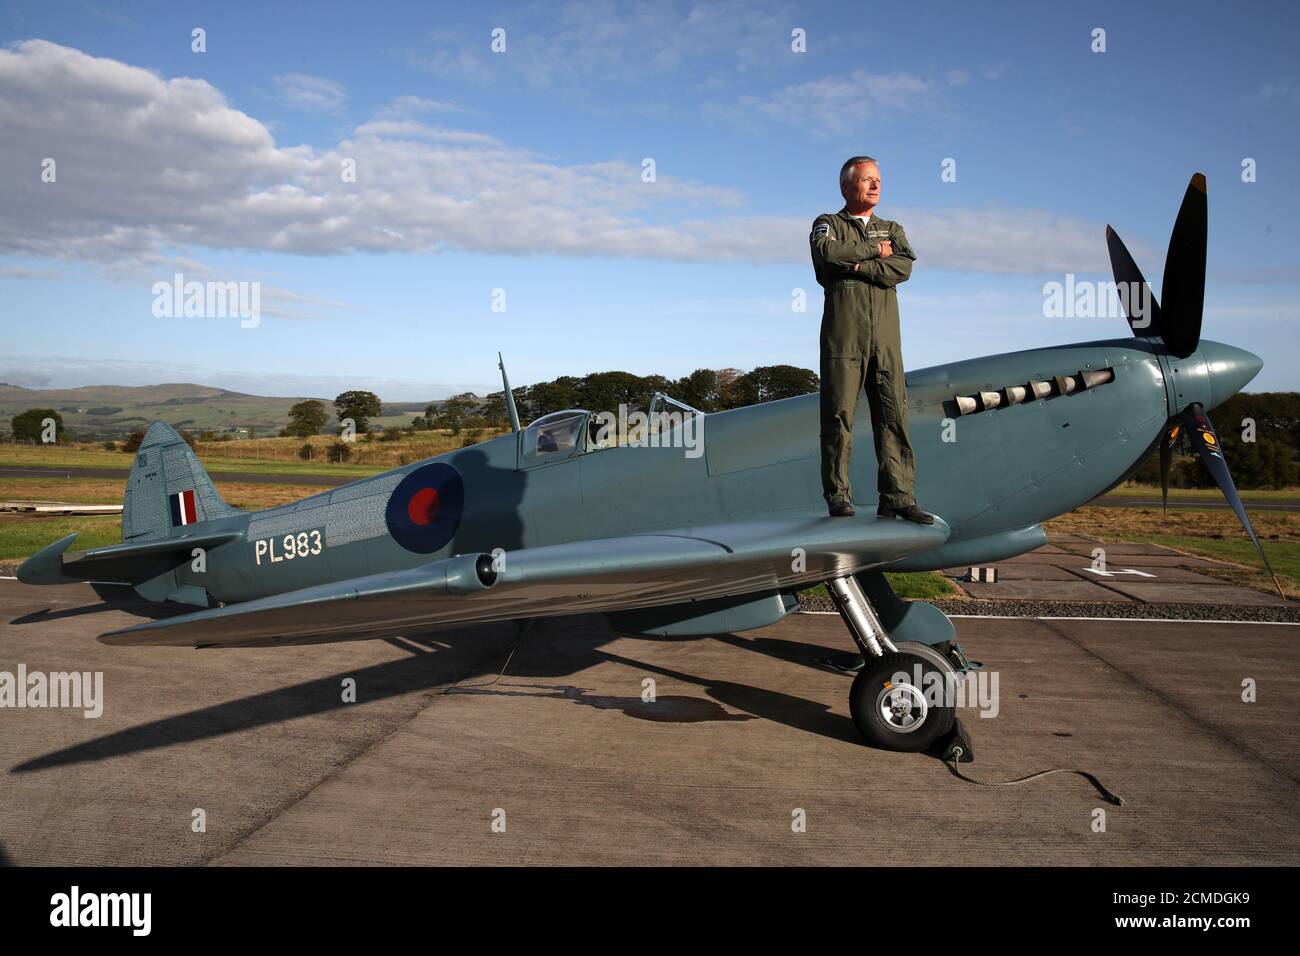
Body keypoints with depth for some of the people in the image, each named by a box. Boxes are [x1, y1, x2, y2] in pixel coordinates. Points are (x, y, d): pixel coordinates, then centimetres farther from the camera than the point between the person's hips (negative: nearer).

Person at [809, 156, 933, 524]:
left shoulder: (893, 230, 23)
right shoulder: (828, 224, 14)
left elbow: (904, 268, 2)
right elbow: (827, 252, -11)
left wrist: (857, 265, -7)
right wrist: (874, 250, 0)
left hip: (885, 334, 3)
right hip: (843, 331, -3)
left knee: (894, 413, -4)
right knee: (839, 414, -5)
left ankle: (898, 497, -4)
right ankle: (838, 496, 0)